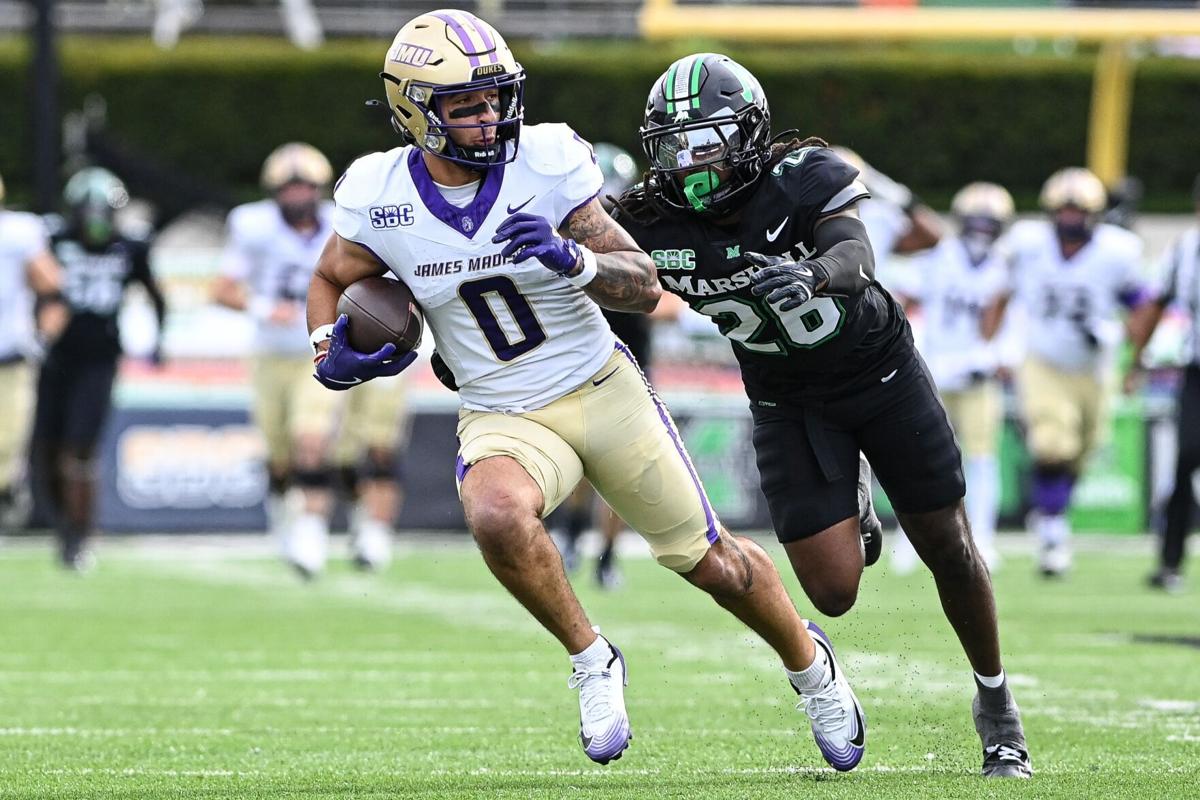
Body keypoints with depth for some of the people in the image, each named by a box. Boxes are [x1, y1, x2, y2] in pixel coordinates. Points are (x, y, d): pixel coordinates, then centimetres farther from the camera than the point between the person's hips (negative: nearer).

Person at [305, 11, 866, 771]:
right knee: (498, 517, -34)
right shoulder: (381, 197, -11)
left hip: (605, 393, 0)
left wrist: (570, 258, -31)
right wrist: (333, 351, -10)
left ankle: (810, 664, 39)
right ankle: (592, 661, -9)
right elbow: (331, 281, 10)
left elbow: (644, 286, -12)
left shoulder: (545, 165, -14)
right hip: (503, 420, 0)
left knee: (708, 559, 7)